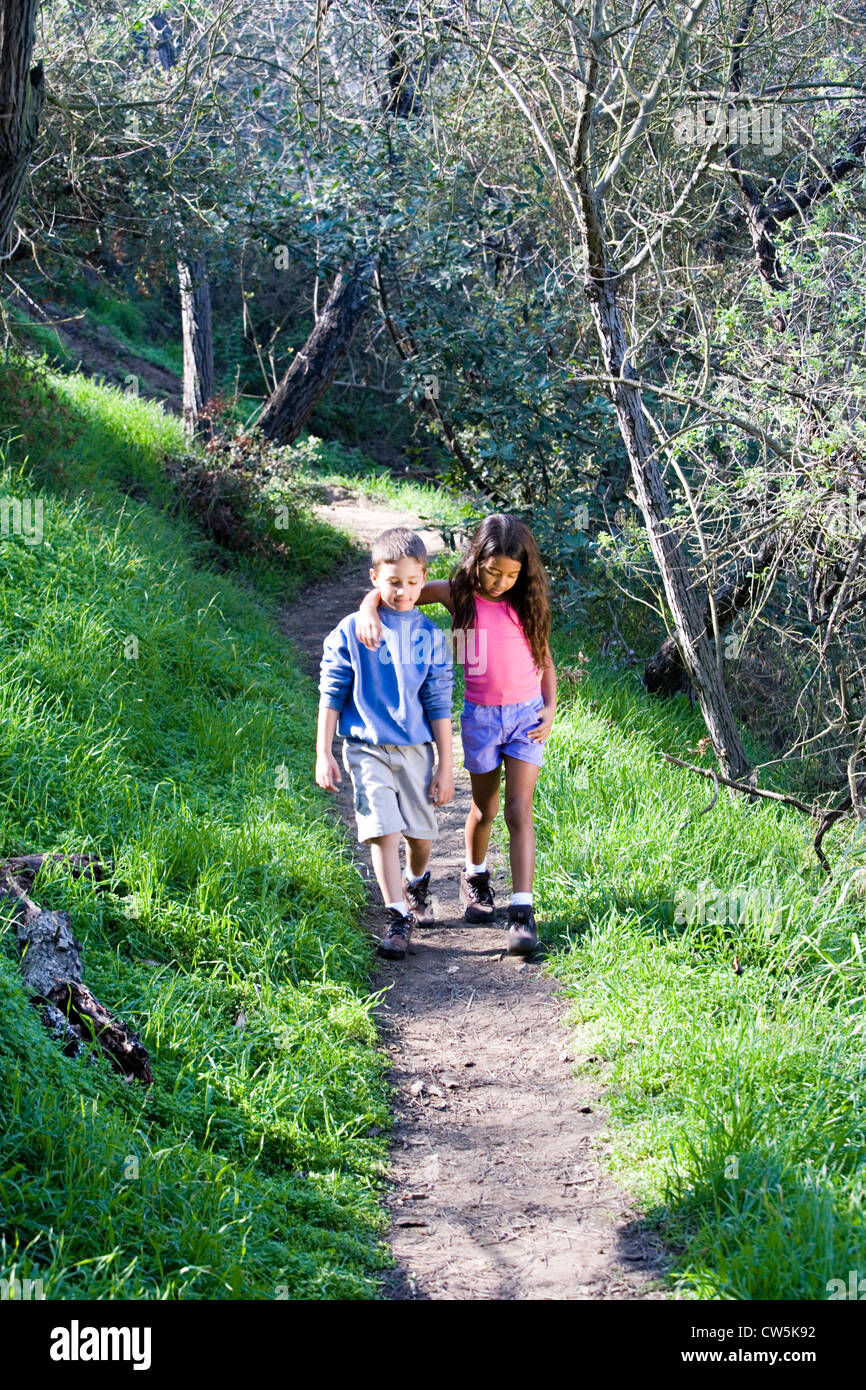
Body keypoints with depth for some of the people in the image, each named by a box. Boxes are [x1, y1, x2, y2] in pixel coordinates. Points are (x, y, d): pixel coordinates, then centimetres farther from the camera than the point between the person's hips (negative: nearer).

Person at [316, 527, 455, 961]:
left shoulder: (429, 635, 0)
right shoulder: (351, 631, -4)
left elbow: (439, 703, 3)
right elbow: (331, 694, 1)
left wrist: (446, 765, 2)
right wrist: (323, 754, -3)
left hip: (416, 748, 2)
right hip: (367, 748, -2)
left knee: (421, 832, 12)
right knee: (382, 831, -13)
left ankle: (416, 883, 43)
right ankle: (398, 918, -6)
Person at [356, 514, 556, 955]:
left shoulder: (527, 603, -1)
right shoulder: (459, 595, -6)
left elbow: (544, 657, 11)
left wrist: (550, 707, -1)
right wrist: (369, 611, -26)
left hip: (526, 715, 0)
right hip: (480, 715, 0)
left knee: (519, 811, -8)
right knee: (485, 808, 15)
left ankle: (523, 912, -12)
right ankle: (475, 878, 43)